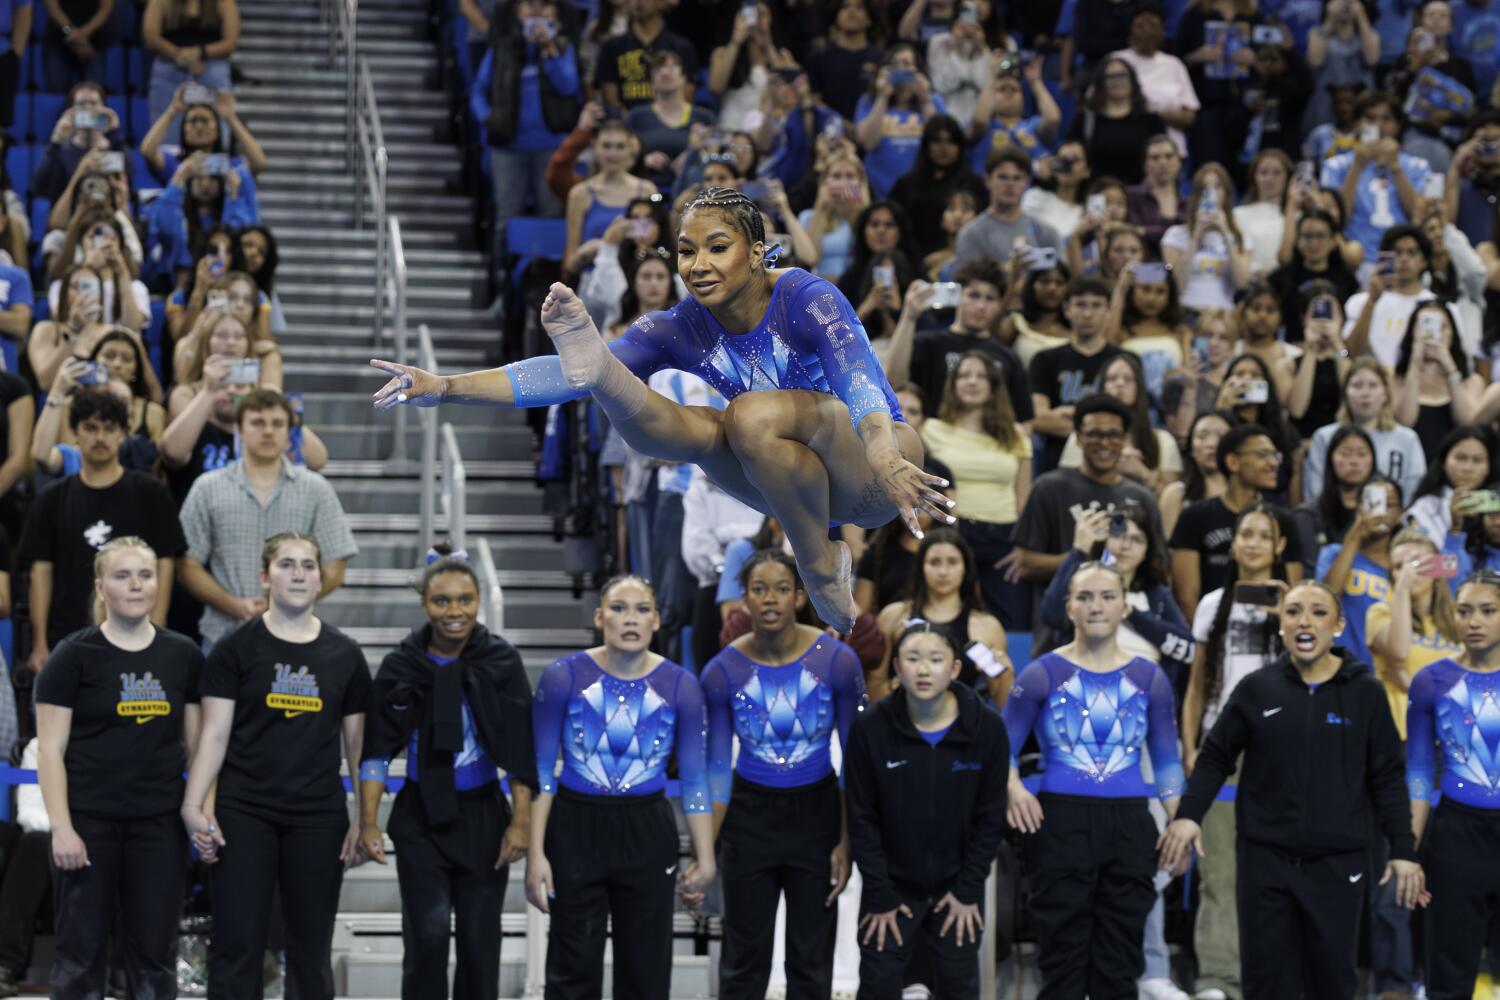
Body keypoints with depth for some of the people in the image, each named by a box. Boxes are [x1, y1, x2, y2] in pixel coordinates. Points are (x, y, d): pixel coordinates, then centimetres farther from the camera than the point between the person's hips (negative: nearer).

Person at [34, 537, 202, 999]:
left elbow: (199, 743, 11)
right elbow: (50, 749, -5)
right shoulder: (74, 656, -3)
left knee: (154, 951, 5)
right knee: (82, 948, 1)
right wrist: (61, 827, -13)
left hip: (160, 823, 3)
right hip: (89, 822, -3)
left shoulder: (184, 656, 6)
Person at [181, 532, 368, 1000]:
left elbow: (358, 743, 10)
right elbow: (215, 734, -4)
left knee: (312, 952, 7)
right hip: (245, 817, -2)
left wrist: (364, 820, 4)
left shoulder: (344, 654, 7)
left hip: (318, 819, 2)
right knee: (237, 948, -3)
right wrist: (194, 807, -14)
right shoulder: (237, 648, 0)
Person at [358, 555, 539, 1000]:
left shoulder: (501, 662, -4)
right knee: (427, 934, -10)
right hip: (421, 817, 0)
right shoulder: (400, 667, -3)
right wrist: (368, 823, -3)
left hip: (483, 816, 0)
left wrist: (521, 822, -8)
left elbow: (520, 751, -3)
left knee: (480, 938, 4)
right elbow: (376, 751, 2)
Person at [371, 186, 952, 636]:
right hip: (796, 484, 6)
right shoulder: (682, 330, -7)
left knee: (757, 414, -35)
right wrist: (445, 387, -28)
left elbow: (860, 381, -42)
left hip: (870, 471, -6)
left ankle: (822, 574, -26)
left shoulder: (807, 299, -22)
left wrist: (887, 463, -63)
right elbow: (561, 377, -16)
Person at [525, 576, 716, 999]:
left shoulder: (680, 686, -4)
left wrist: (705, 857, -1)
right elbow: (540, 769, -4)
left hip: (648, 834, 2)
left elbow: (694, 779, 1)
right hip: (576, 829, -1)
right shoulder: (564, 677, -8)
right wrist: (535, 852, -8)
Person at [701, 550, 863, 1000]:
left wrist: (847, 841, -9)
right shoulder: (722, 671, -11)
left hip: (815, 812, 0)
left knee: (811, 960, 8)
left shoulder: (837, 660, -13)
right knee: (745, 960, 6)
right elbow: (717, 769, -5)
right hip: (750, 815, 0)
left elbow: (855, 759, -6)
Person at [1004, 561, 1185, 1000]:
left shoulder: (1149, 678, 8)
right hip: (1061, 824, -2)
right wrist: (1013, 789, -18)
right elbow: (1003, 748, 3)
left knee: (1119, 963, 6)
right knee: (1063, 961, 1)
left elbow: (1167, 761, 11)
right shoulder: (1042, 674, 1)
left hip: (1129, 827, 2)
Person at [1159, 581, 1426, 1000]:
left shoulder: (1366, 692, 1)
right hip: (1263, 857, 1)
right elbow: (1215, 757, 7)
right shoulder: (1256, 688, 2)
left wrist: (1403, 850, -1)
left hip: (1338, 861, 0)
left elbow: (1387, 776, 4)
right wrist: (1188, 815, -8)